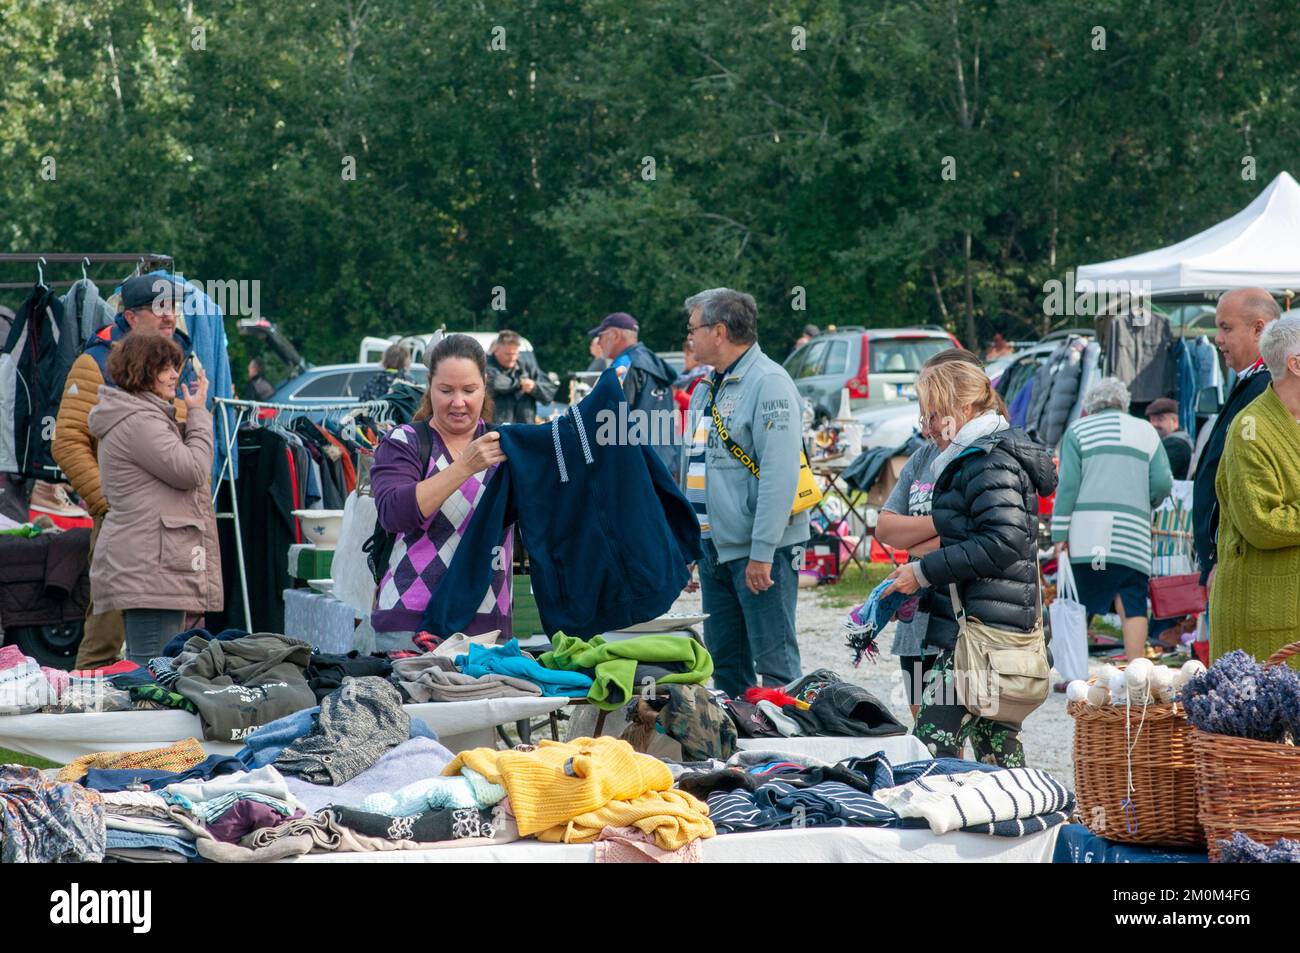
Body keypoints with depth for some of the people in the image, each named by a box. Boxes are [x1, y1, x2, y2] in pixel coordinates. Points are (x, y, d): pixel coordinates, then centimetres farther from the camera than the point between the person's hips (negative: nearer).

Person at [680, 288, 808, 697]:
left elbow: (780, 474, -21)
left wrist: (762, 552, -24)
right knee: (725, 665, 13)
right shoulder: (707, 390, 16)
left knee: (774, 663, -7)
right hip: (715, 548, 9)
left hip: (759, 552, -9)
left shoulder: (768, 383, -13)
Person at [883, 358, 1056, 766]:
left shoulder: (989, 463, -12)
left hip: (978, 632, -11)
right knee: (999, 747, 12)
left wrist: (925, 572, -17)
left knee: (932, 746, -15)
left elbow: (1004, 542, -22)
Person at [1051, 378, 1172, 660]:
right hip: (1133, 536, 1)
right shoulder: (1145, 431, 16)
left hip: (1087, 534, -1)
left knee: (1079, 607, 2)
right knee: (1133, 605, -2)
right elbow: (1163, 483, 6)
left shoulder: (1078, 430, 10)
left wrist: (1059, 534, 0)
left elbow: (1067, 484, 1)